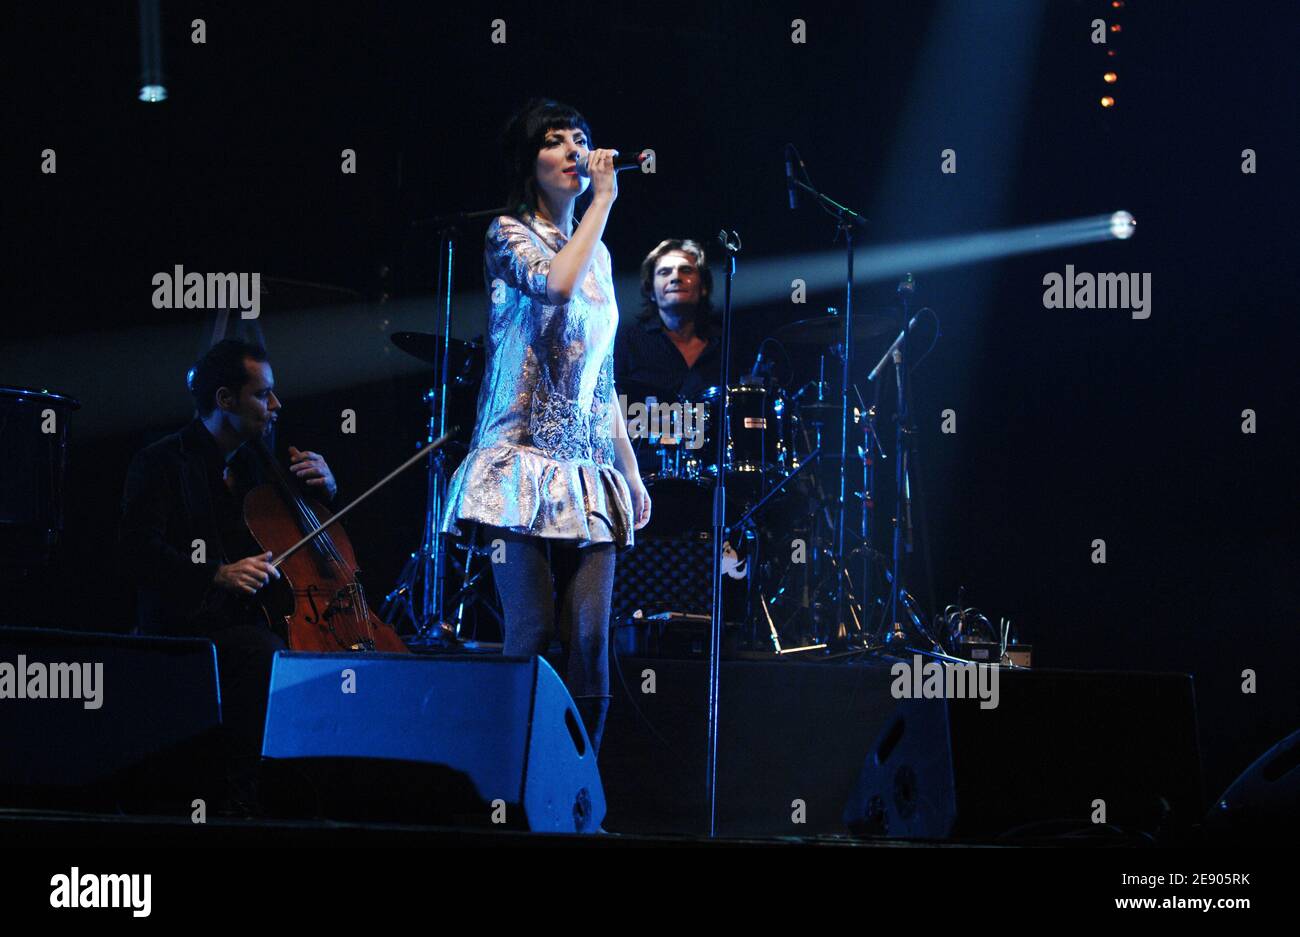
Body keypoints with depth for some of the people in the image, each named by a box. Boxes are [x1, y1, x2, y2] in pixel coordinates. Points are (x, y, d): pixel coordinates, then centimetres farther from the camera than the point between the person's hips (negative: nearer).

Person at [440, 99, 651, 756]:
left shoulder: (596, 253, 20)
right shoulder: (509, 234, 0)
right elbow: (557, 283, -23)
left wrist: (630, 471, 19)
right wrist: (603, 201, -11)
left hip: (587, 473, 6)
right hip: (522, 464, -6)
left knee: (590, 641, -3)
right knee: (531, 634, -12)